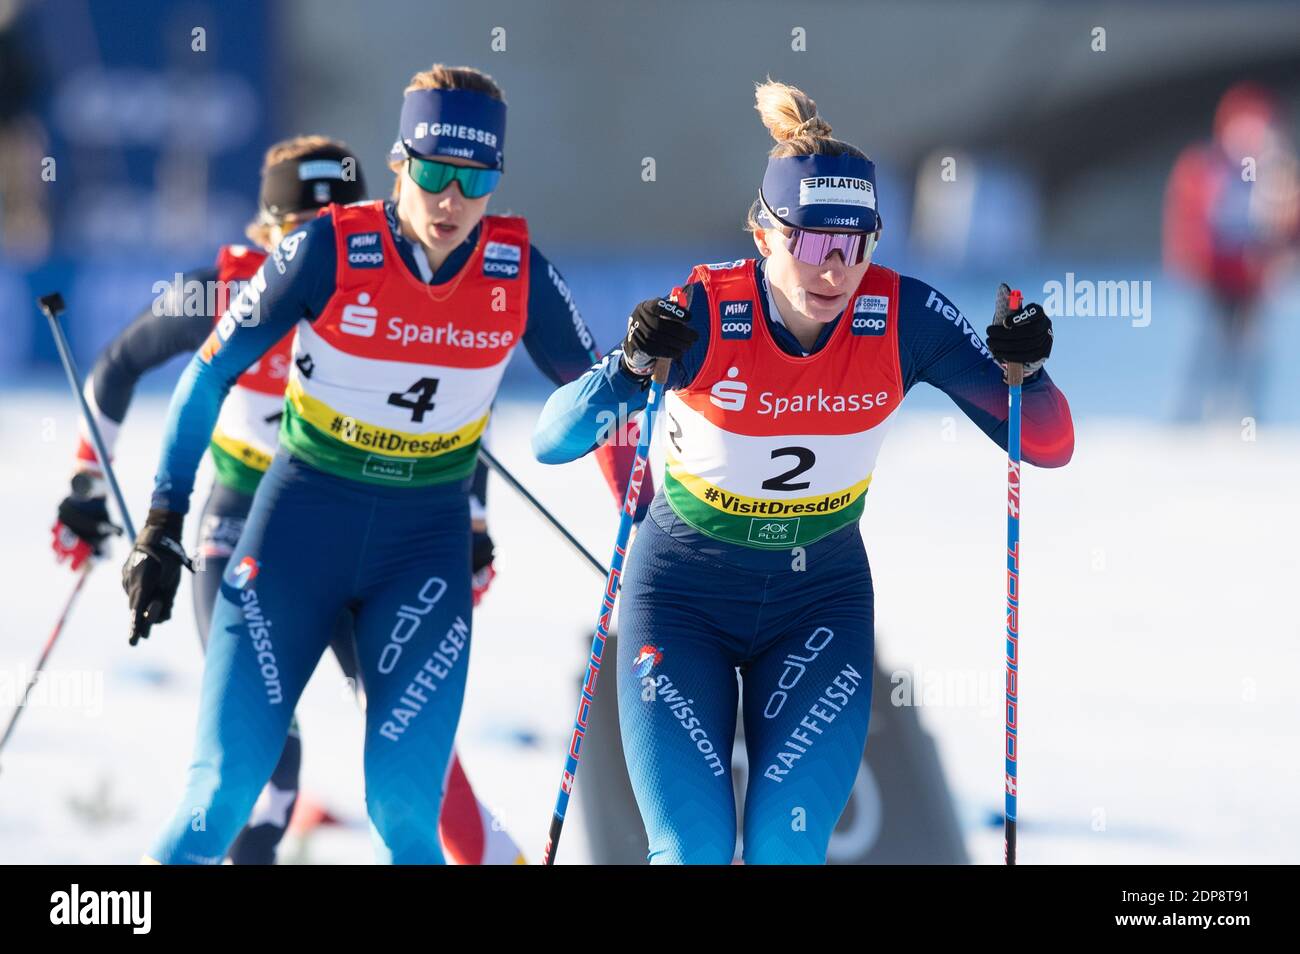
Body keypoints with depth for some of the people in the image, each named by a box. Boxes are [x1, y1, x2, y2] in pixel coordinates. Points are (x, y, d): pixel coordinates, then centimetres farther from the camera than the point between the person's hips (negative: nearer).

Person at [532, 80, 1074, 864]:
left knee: (786, 849, -10)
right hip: (684, 591, -2)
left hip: (820, 598, 2)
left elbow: (1049, 446, -12)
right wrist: (632, 367, -44)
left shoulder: (907, 319, -17)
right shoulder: (704, 314, -23)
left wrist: (1025, 371, -32)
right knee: (692, 850, -10)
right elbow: (553, 441, -27)